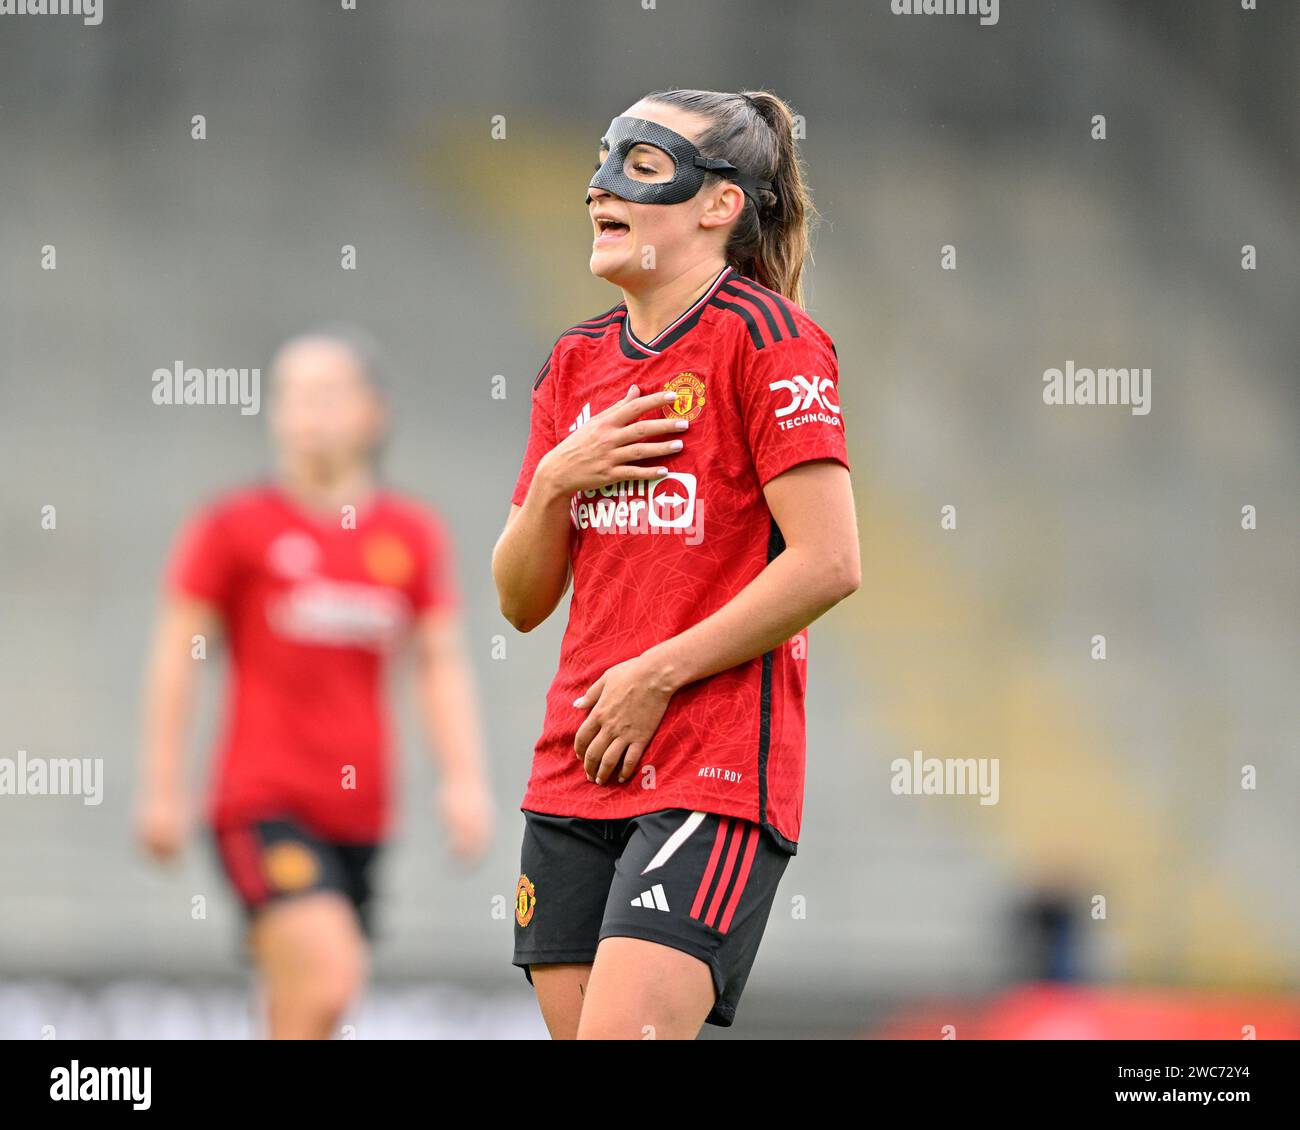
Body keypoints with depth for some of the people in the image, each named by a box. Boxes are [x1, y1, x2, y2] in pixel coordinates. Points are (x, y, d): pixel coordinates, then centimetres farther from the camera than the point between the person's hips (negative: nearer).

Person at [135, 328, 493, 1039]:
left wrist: (464, 780, 0)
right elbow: (176, 653, 2)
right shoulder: (234, 527, -1)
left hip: (360, 815, 5)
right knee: (328, 976, -22)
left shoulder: (414, 536, 9)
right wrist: (161, 788, 0)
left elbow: (443, 662, 12)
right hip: (263, 801, -5)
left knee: (298, 1012, 8)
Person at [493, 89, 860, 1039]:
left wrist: (654, 676, -13)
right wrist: (554, 484, -5)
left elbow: (827, 562, -15)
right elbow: (523, 601, 15)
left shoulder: (762, 336, -6)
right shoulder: (577, 362, 15)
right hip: (575, 772, 7)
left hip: (718, 778, -7)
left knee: (620, 1033, -21)